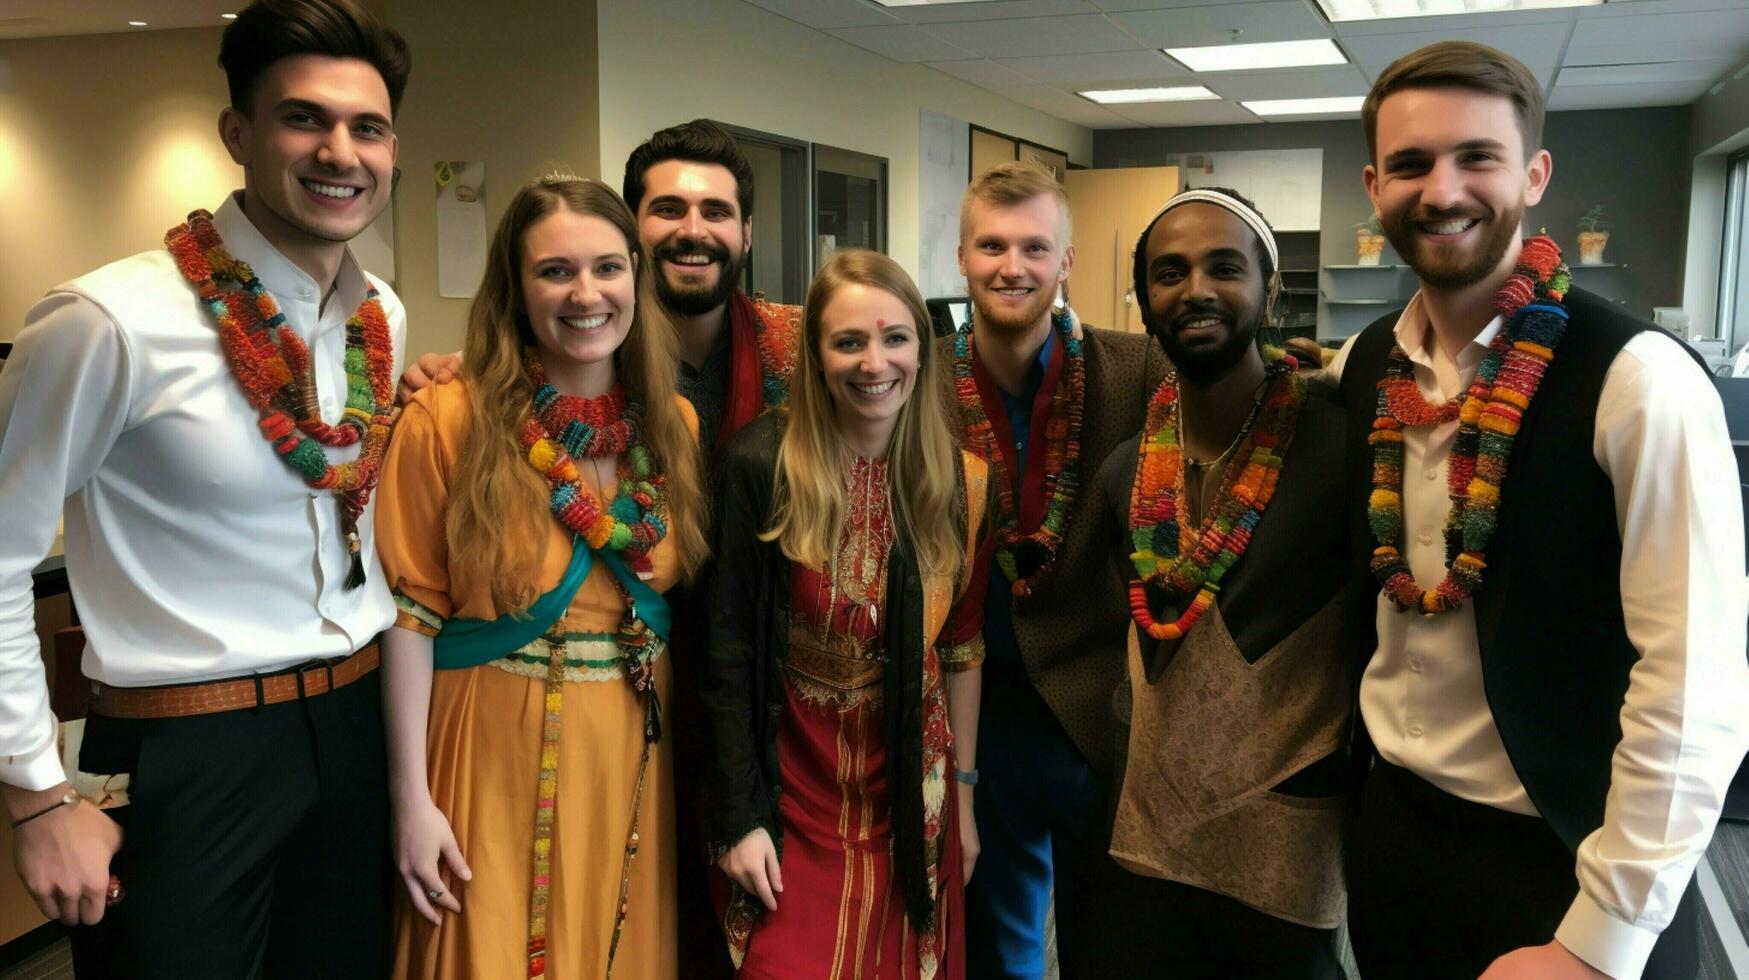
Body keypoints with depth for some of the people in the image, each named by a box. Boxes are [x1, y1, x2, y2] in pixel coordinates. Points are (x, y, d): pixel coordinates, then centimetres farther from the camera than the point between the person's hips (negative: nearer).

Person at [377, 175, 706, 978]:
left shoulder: (675, 425, 2)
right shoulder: (448, 420, -10)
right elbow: (411, 615, -8)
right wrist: (412, 798, -9)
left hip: (634, 755, 4)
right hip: (495, 754, -3)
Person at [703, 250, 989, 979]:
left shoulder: (957, 482, -2)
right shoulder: (762, 464, -13)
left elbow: (961, 652, 5)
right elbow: (728, 651, -11)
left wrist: (963, 794, 7)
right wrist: (739, 816, -11)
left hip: (912, 797, 3)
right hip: (793, 791, -3)